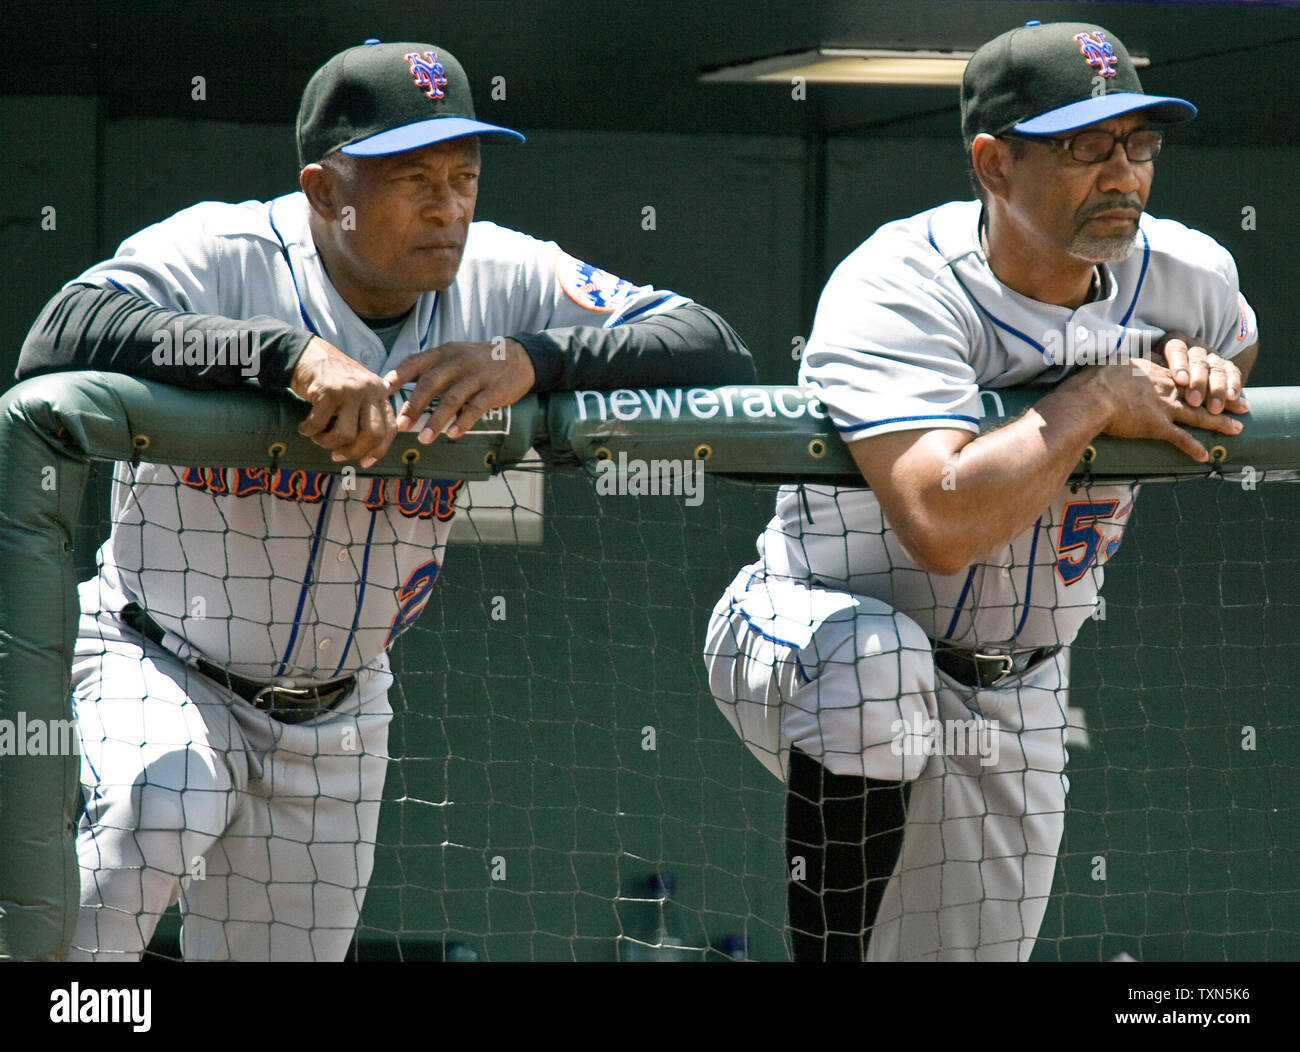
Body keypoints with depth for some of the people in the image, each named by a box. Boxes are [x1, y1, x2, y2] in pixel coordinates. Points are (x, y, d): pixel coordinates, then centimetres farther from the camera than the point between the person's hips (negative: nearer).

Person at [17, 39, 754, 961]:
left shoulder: (503, 282, -11)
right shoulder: (219, 254, -22)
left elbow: (720, 356, -17)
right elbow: (60, 340, -41)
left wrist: (531, 359, -35)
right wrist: (290, 352, -51)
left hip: (337, 718, 5)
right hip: (159, 668, -5)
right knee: (161, 809, -35)